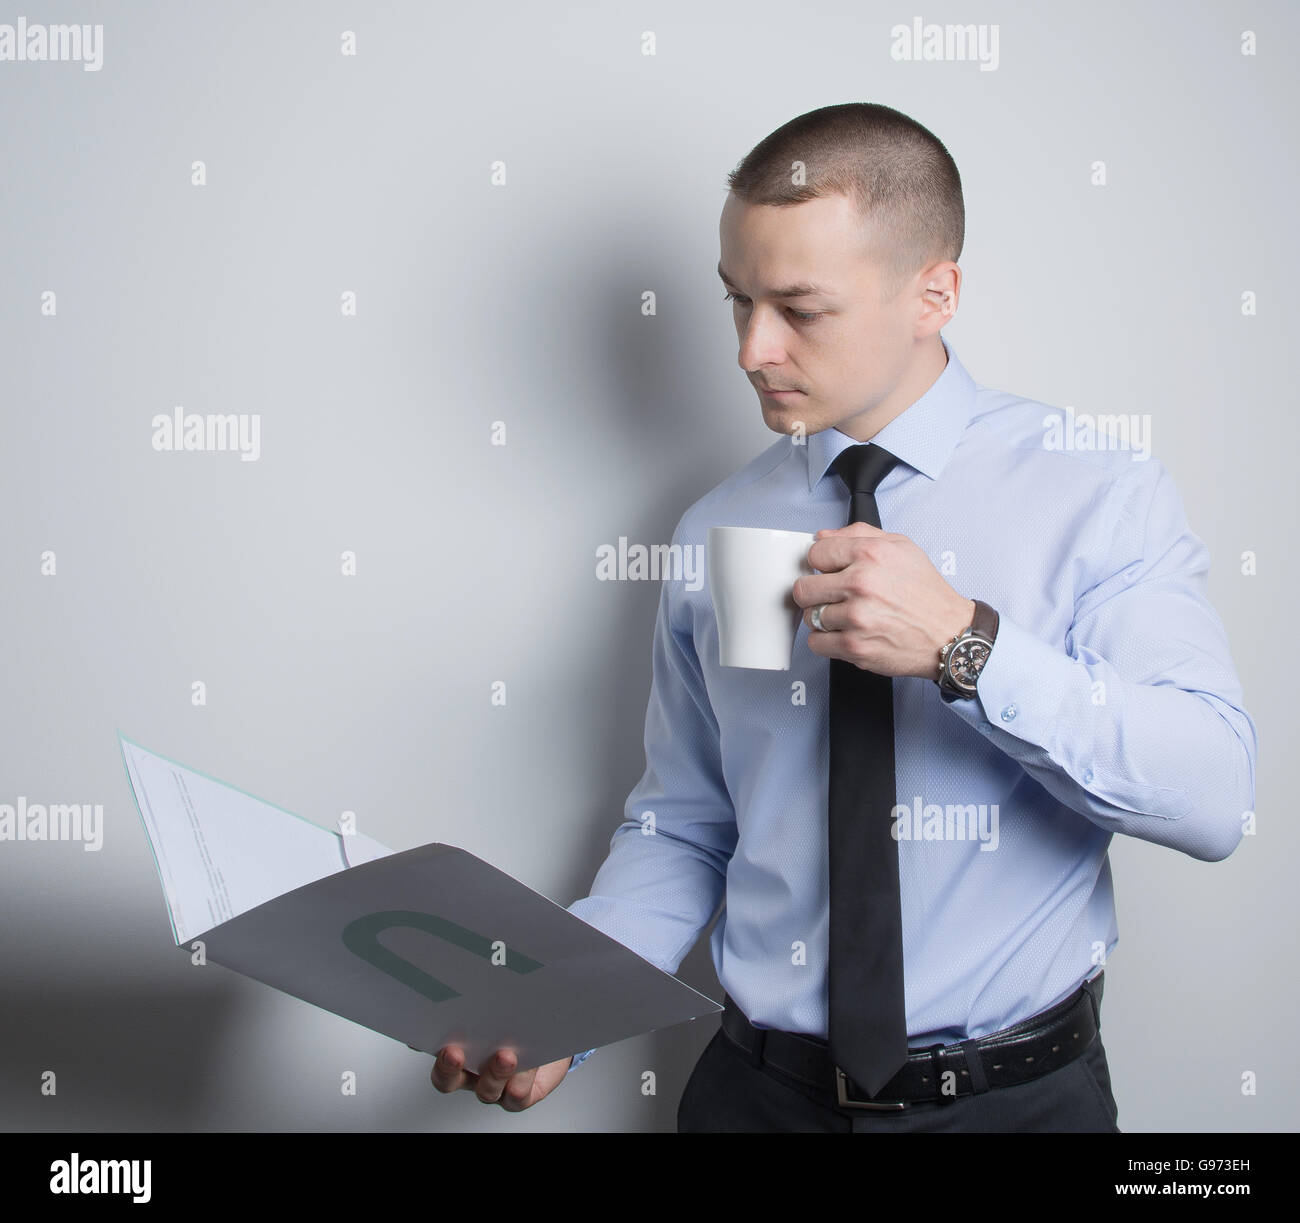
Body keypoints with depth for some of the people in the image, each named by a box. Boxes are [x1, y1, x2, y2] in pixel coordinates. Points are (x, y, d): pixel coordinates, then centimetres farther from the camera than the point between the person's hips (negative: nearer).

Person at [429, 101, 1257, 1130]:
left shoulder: (1098, 488, -8)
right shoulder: (716, 536, 2)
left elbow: (1215, 796, -18)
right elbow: (680, 829, 4)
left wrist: (966, 645, -29)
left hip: (1019, 1093, -2)